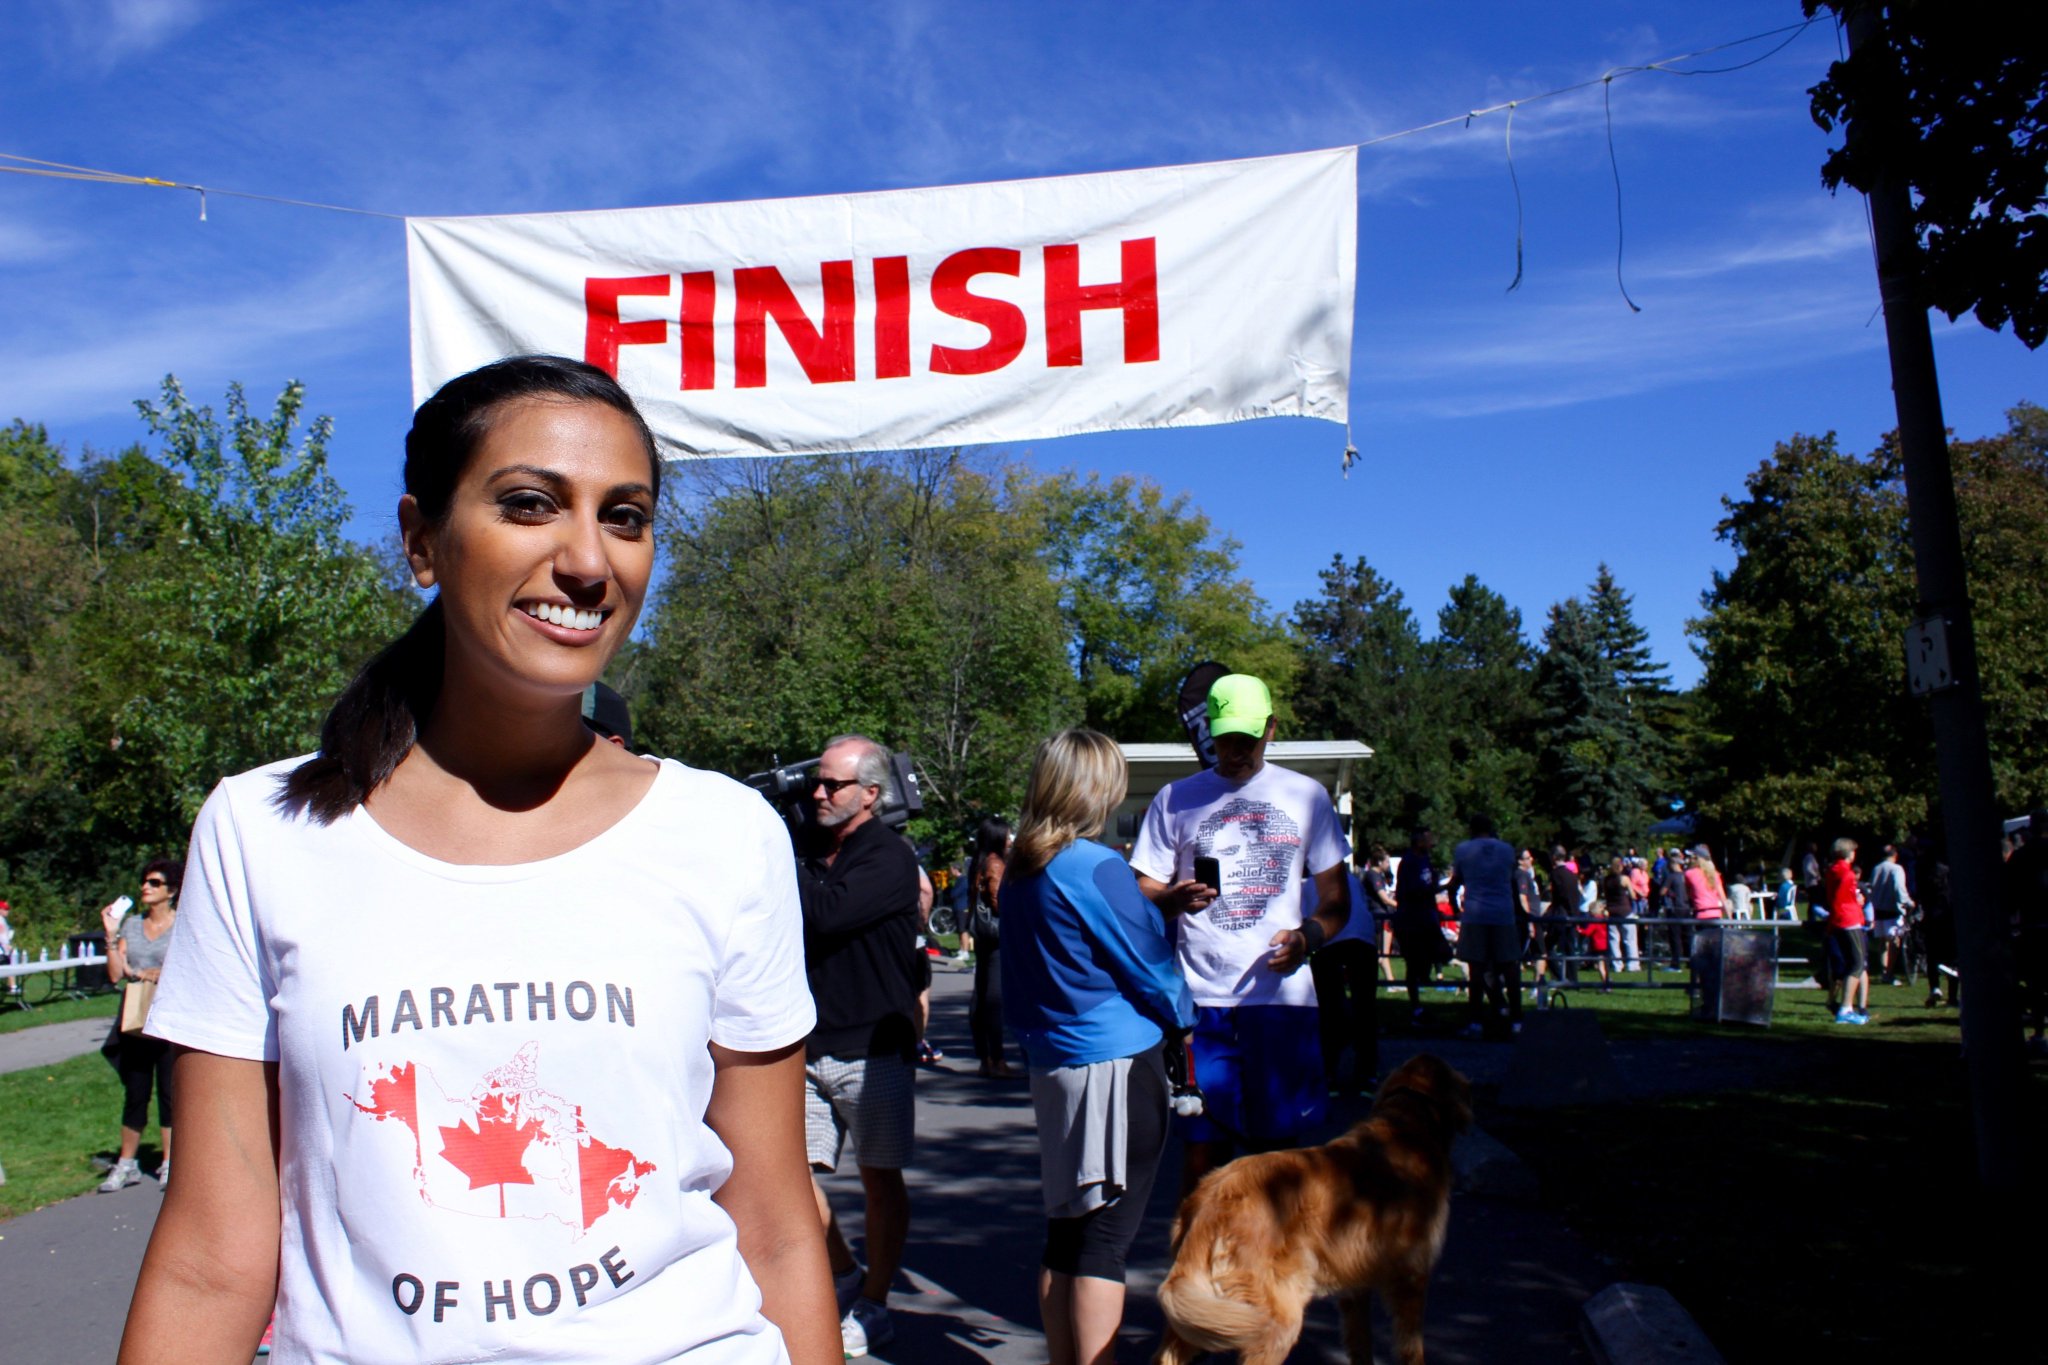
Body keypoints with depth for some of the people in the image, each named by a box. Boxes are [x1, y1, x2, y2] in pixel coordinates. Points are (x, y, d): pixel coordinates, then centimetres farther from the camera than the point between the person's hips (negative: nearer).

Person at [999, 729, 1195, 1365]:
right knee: (1107, 1239, -4)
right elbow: (1148, 965, -8)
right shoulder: (1097, 867, -15)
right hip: (1118, 1061, -8)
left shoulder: (1019, 874, 9)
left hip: (1051, 1063, 8)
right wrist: (1183, 1021, 9)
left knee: (1065, 1229, 14)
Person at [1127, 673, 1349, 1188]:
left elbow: (1336, 898, 12)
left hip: (1282, 995, 1)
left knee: (1280, 1145, 4)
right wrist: (1174, 899, -17)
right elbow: (1143, 898, 6)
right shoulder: (1175, 800, 8)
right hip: (1203, 997, -1)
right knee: (1204, 1147, -2)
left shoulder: (1306, 795, 10)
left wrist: (1308, 936, -9)